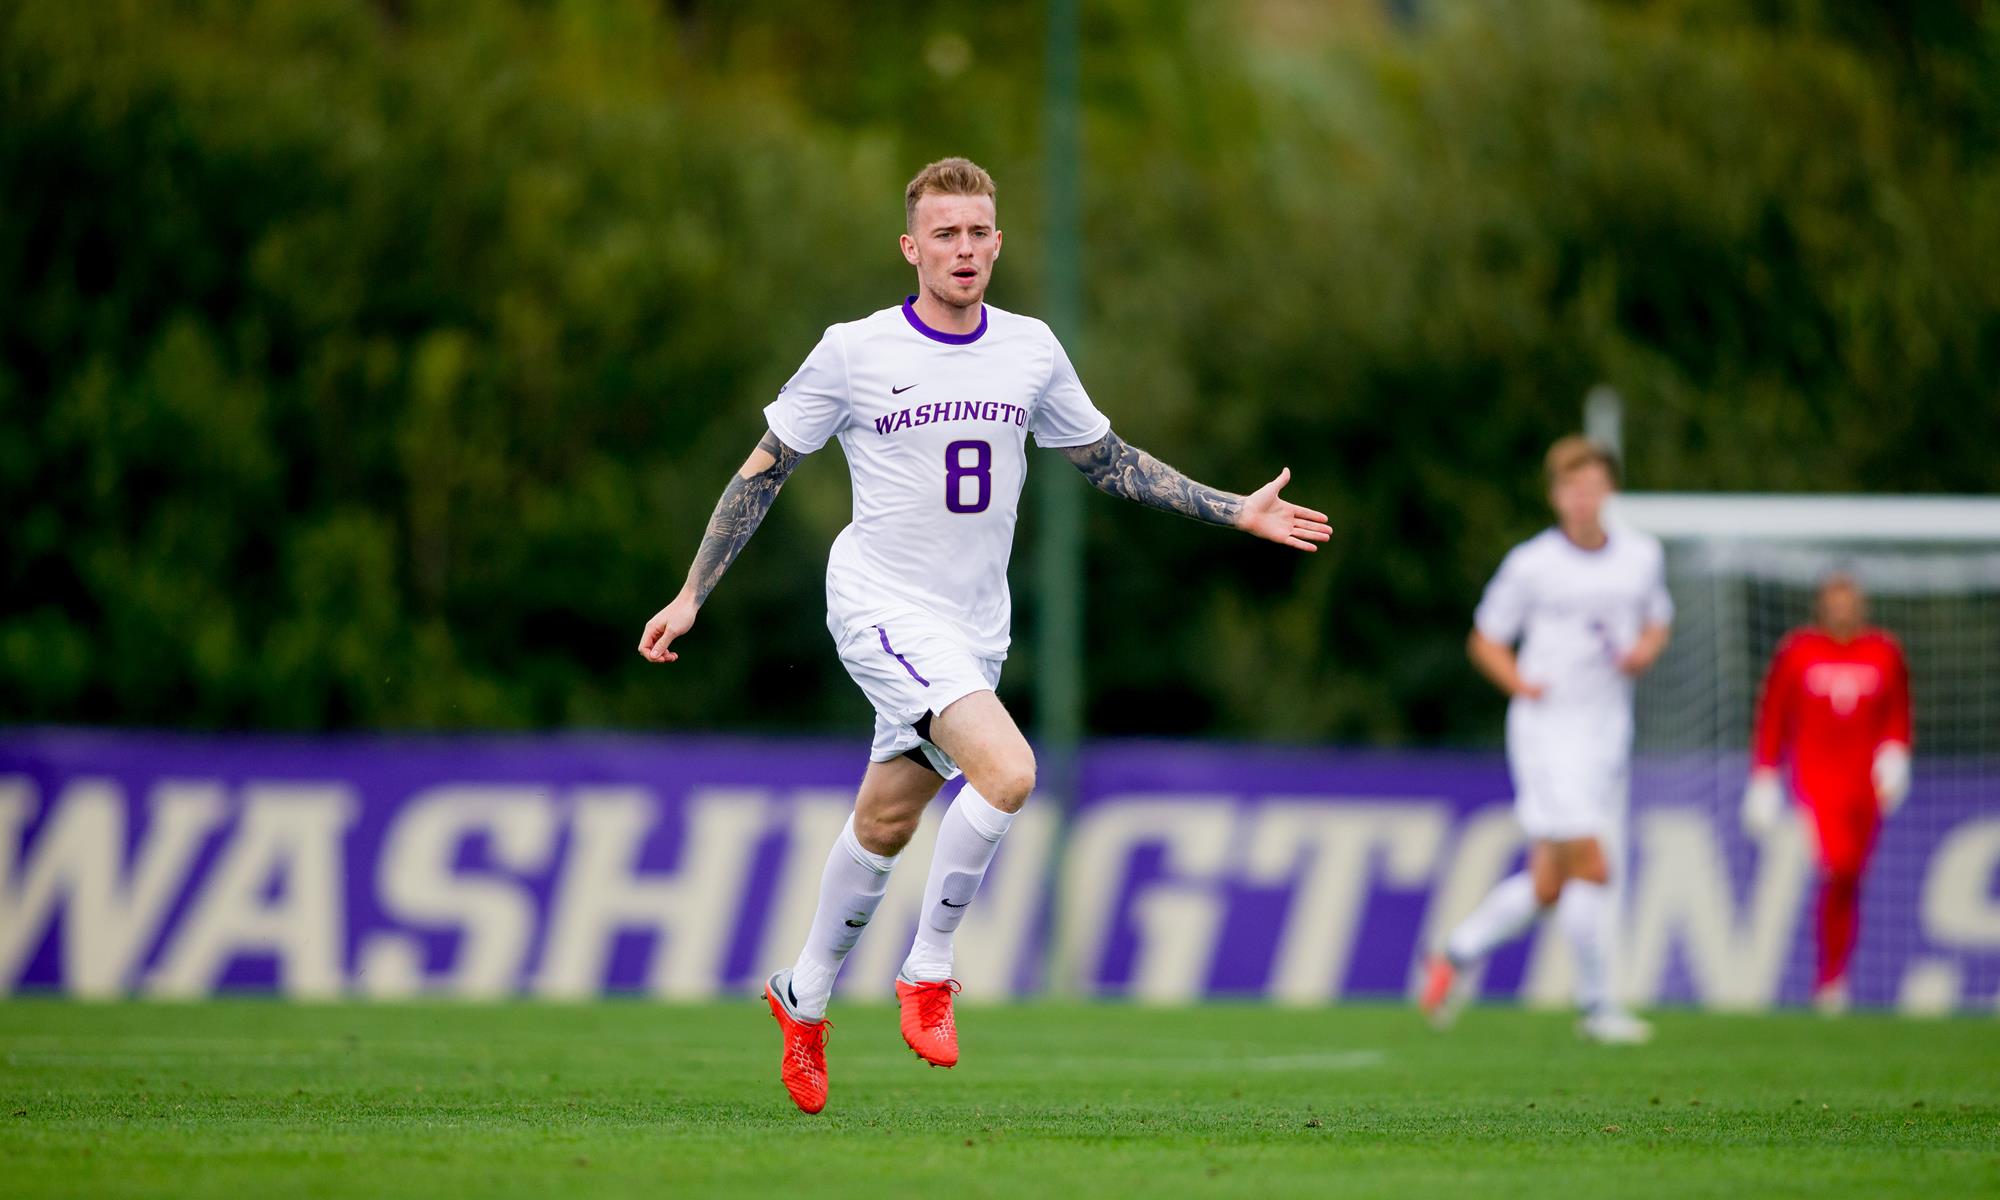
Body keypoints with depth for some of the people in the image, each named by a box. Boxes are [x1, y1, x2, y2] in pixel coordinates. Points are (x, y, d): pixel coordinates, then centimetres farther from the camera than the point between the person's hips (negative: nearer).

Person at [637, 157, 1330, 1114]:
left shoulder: (1032, 351, 3)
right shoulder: (853, 352, -8)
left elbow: (1109, 460, 17)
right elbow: (764, 471, 1)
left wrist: (1236, 513, 13)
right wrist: (691, 596, 0)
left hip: (976, 628, 5)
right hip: (882, 605, -5)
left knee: (885, 822, 12)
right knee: (1007, 770, -25)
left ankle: (804, 997, 33)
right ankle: (928, 971, -8)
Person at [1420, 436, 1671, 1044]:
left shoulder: (1643, 555, 7)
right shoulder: (1531, 565, -5)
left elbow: (1657, 623, 22)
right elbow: (1485, 639, 4)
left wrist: (1645, 649, -1)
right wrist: (1521, 683, -14)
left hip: (1609, 732, 5)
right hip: (1547, 727, -5)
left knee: (1548, 885, 7)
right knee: (1590, 867, -14)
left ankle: (1460, 953, 29)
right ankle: (1597, 1006, -3)